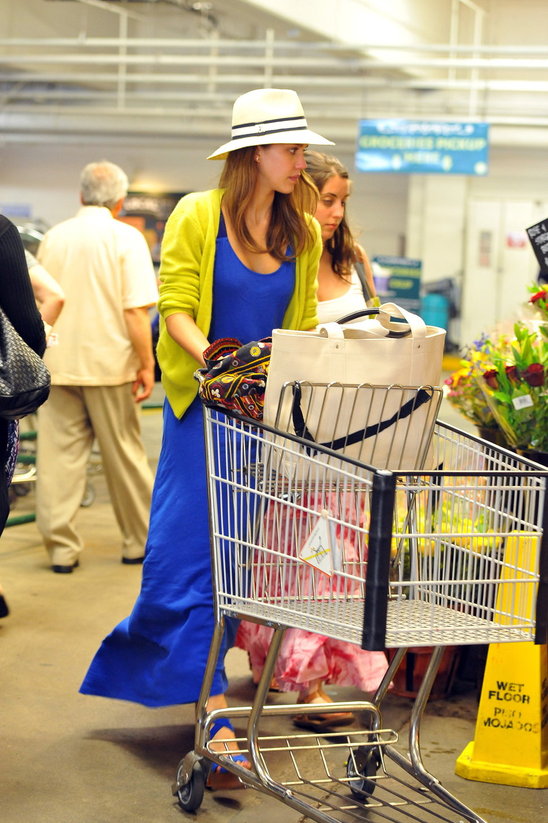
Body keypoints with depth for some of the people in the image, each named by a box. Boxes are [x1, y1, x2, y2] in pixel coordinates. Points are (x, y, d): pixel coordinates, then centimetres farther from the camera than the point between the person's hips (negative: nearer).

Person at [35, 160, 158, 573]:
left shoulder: (53, 237, 7)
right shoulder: (126, 238, -6)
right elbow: (135, 311, -13)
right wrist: (146, 364, -7)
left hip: (57, 364, 3)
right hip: (107, 362, -3)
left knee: (59, 454, 4)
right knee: (124, 455, 8)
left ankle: (61, 547, 3)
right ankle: (139, 541, 19)